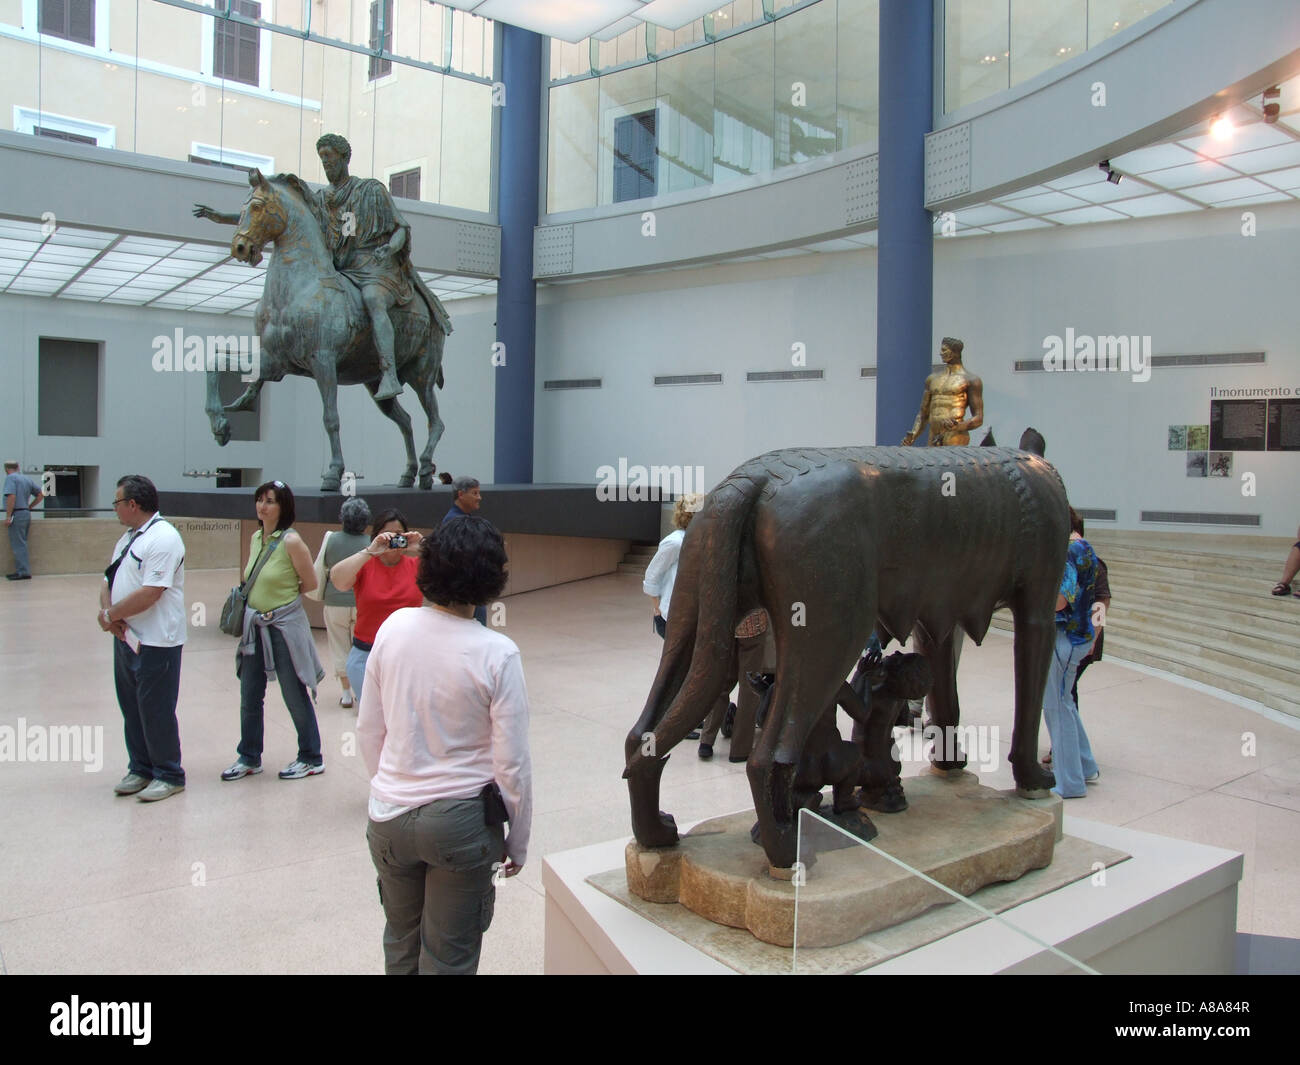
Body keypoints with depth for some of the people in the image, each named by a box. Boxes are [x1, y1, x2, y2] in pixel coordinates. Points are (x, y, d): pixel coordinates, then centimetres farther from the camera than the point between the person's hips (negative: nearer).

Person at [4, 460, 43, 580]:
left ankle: (23, 572, -8)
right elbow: (41, 495, 18)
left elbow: (12, 496, -20)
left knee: (18, 545, -6)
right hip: (26, 514, 8)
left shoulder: (10, 478, -7)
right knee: (21, 544, 13)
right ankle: (22, 570, 16)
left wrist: (8, 516, -19)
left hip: (16, 515, -8)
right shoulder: (27, 479, 15)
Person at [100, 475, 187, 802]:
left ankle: (168, 775, 12)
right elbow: (109, 580, 14)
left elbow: (150, 593, -23)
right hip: (126, 637, 9)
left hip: (156, 642, -9)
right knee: (132, 707, 15)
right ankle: (140, 769, 27)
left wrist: (110, 615, -12)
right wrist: (108, 611, -6)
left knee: (155, 710, 0)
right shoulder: (128, 538, 15)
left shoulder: (163, 538, -16)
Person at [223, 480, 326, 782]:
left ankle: (311, 759, 18)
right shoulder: (256, 537, 6)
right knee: (250, 697, 13)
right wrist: (260, 598, 4)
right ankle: (249, 758, 27)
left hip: (285, 625, -7)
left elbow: (310, 582, -8)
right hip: (255, 626, 7)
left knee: (295, 695, 4)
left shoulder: (291, 541, -15)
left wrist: (283, 597, 3)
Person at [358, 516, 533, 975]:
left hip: (389, 817, 4)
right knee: (449, 959, 14)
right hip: (460, 821, -3)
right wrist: (518, 842, 1)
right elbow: (511, 763, -13)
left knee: (401, 944, 24)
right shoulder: (496, 653, -18)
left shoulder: (393, 627, -8)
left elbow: (368, 731, 2)